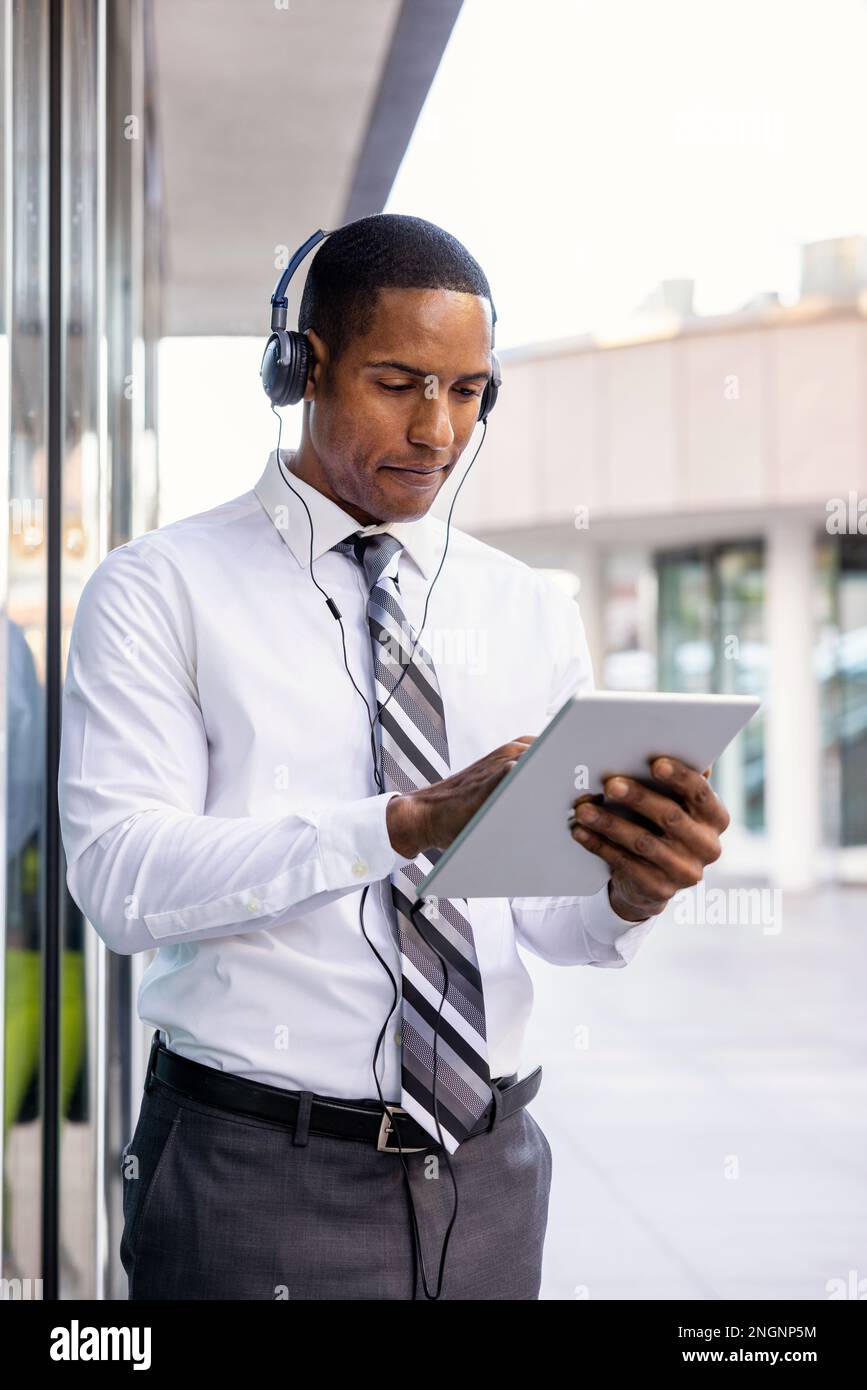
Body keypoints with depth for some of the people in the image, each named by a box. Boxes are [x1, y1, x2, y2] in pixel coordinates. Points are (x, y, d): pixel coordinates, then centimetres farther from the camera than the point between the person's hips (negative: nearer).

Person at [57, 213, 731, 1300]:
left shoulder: (533, 612, 10)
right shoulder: (157, 590, -3)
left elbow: (548, 909, 3)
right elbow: (118, 878, -17)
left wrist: (631, 893, -21)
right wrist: (408, 823, -28)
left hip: (487, 1173, 4)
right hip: (256, 1174, -4)